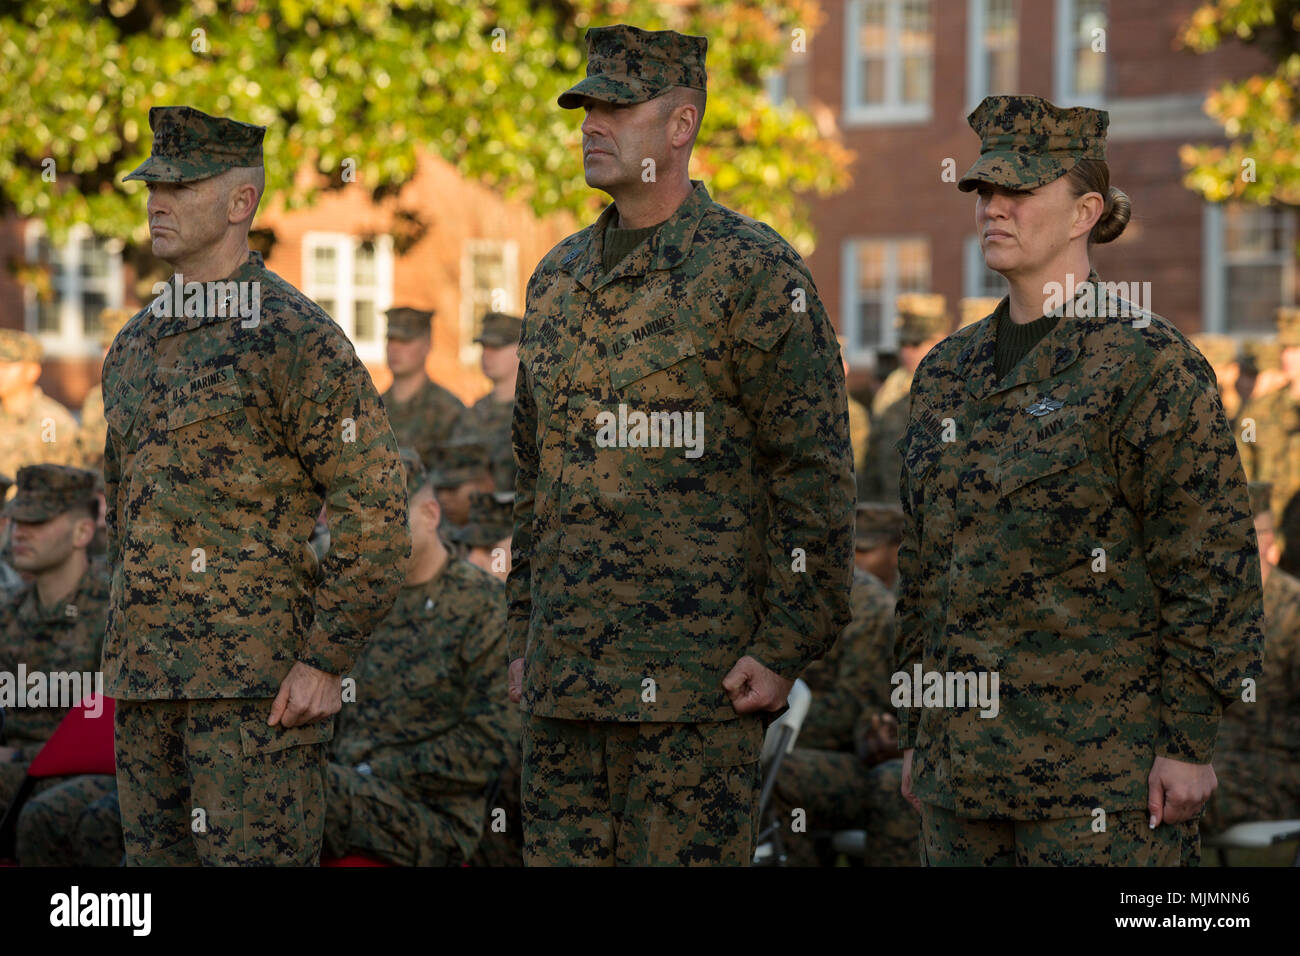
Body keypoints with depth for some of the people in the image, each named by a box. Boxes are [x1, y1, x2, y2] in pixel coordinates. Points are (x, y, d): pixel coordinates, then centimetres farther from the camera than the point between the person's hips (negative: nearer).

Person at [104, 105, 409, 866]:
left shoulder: (300, 338, -10)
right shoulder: (137, 345, 14)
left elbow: (377, 514, -13)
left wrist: (326, 664, -17)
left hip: (260, 687, -8)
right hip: (152, 685, 8)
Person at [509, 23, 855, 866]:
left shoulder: (755, 273, -8)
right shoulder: (559, 280, 14)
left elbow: (817, 475, -11)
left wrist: (787, 648, -15)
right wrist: (524, 638, 18)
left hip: (701, 671, -7)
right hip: (570, 678, 7)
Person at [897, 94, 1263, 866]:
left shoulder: (1153, 363, -9)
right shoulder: (948, 374, 11)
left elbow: (1213, 563, -11)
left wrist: (1191, 742, -14)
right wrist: (916, 733, 16)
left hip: (1106, 768, -6)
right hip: (970, 761, 7)